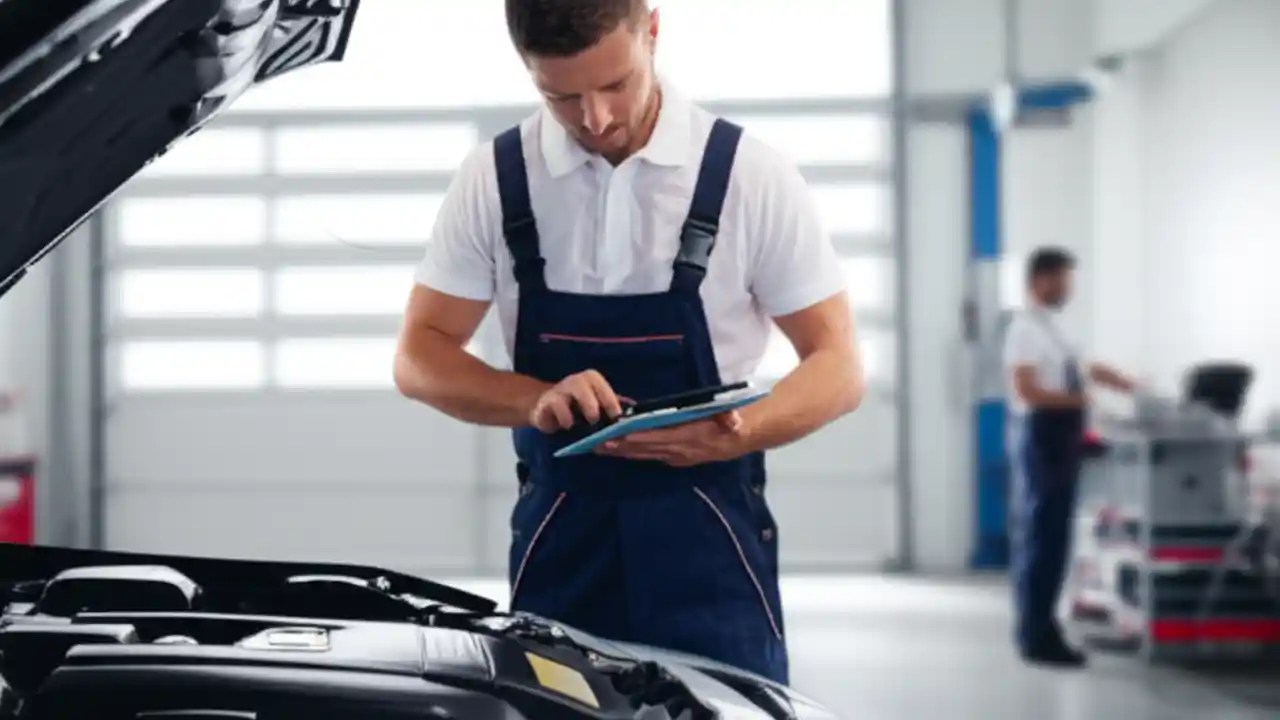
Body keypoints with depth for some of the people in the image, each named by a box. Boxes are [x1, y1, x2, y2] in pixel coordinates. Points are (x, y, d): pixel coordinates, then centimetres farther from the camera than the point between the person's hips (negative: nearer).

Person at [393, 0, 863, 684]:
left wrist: (733, 436, -25)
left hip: (707, 548, -2)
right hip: (558, 534, 2)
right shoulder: (493, 180, -1)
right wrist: (536, 400, -18)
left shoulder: (751, 175, -6)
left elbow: (838, 368, -3)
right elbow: (419, 357, 3)